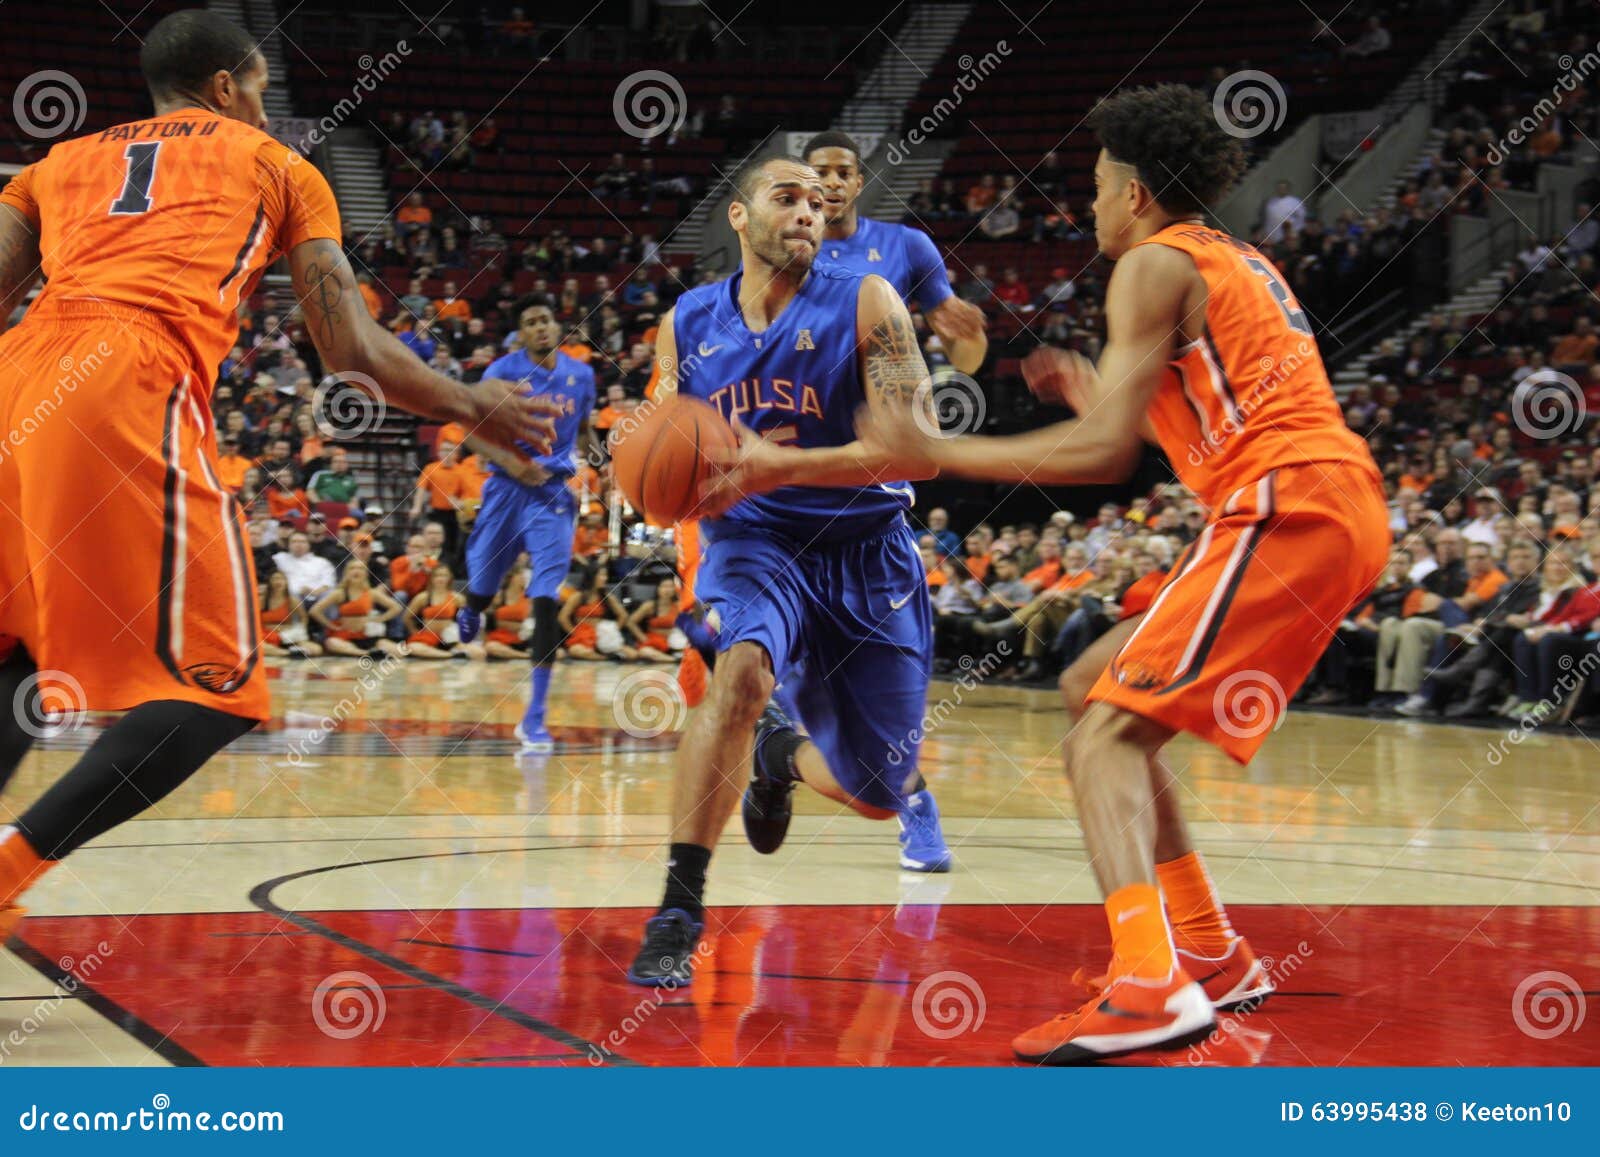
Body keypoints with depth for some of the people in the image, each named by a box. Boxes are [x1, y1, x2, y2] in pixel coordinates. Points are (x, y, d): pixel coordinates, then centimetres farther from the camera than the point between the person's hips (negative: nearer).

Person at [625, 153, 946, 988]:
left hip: (866, 552, 0)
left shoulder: (865, 305, -10)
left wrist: (775, 466, -29)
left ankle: (782, 755, 44)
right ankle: (678, 913, -30)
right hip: (752, 542, 0)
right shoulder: (688, 323, 1)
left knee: (877, 792, 6)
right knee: (742, 672, -35)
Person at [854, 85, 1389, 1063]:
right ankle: (1213, 957, 20)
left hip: (1286, 508, -9)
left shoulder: (1156, 266, -2)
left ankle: (1150, 987, -31)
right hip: (1349, 509, 9)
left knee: (1103, 739, -14)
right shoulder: (1239, 264, 26)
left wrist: (940, 457, -8)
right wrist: (1091, 392, 33)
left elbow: (1109, 452, -12)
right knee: (1112, 700, 18)